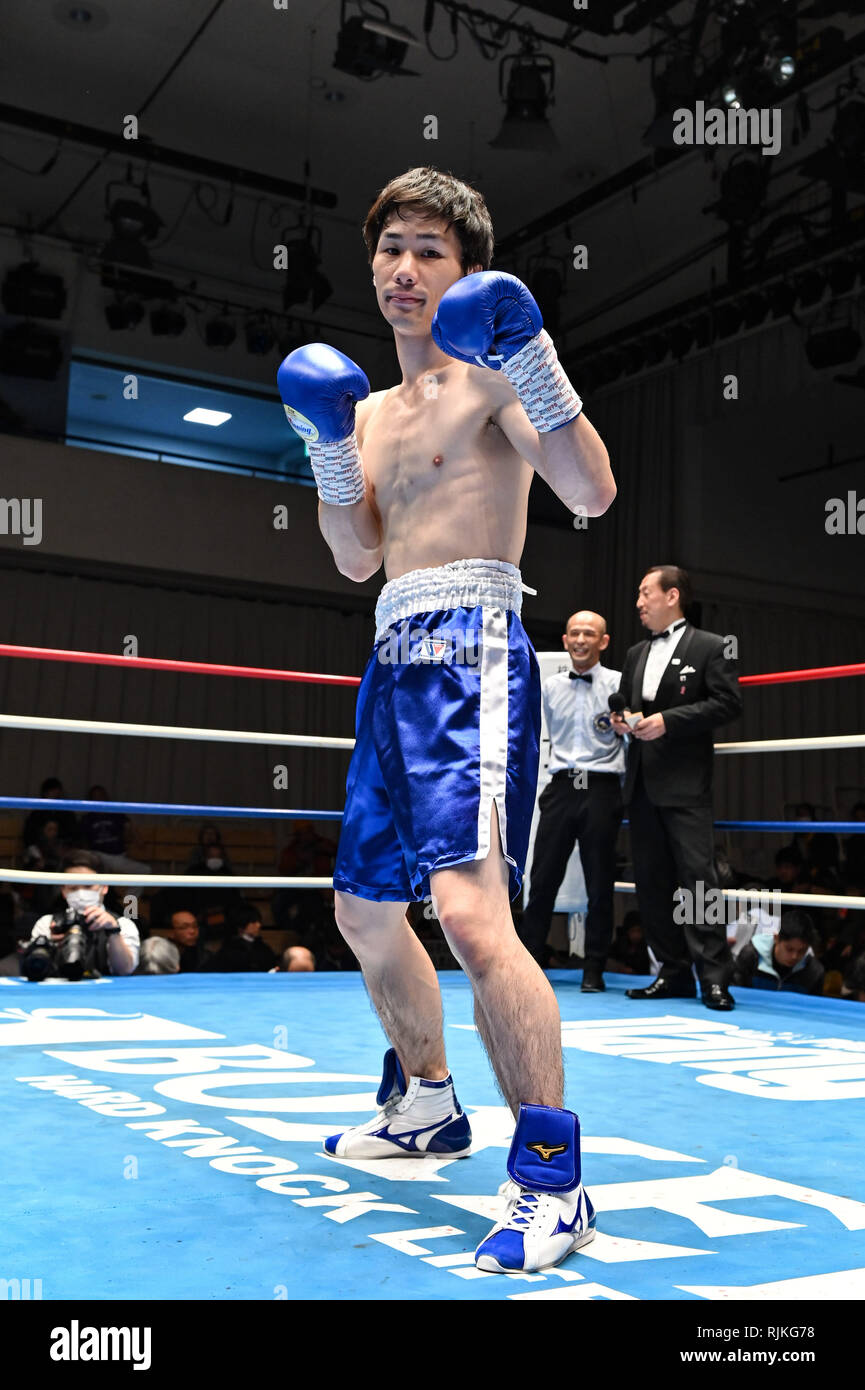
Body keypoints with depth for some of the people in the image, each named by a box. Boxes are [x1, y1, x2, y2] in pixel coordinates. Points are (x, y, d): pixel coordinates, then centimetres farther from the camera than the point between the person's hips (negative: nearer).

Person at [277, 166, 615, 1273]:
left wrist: (534, 363, -23)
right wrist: (328, 446, 5)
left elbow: (591, 491, -15)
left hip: (471, 651, -9)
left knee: (469, 907, -25)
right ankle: (424, 1105, 36)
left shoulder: (490, 373, -1)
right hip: (393, 661, 9)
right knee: (365, 911, 16)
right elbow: (359, 560, 16)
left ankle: (552, 1180, -13)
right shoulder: (371, 408, 21)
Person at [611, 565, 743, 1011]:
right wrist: (621, 720, 4)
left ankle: (714, 976, -7)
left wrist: (668, 720, -16)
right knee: (650, 881, 6)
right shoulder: (636, 654, 21)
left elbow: (727, 703, -9)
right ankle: (674, 973, 14)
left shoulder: (710, 648, 0)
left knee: (697, 875, -11)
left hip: (685, 782, -7)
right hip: (642, 782, 7)